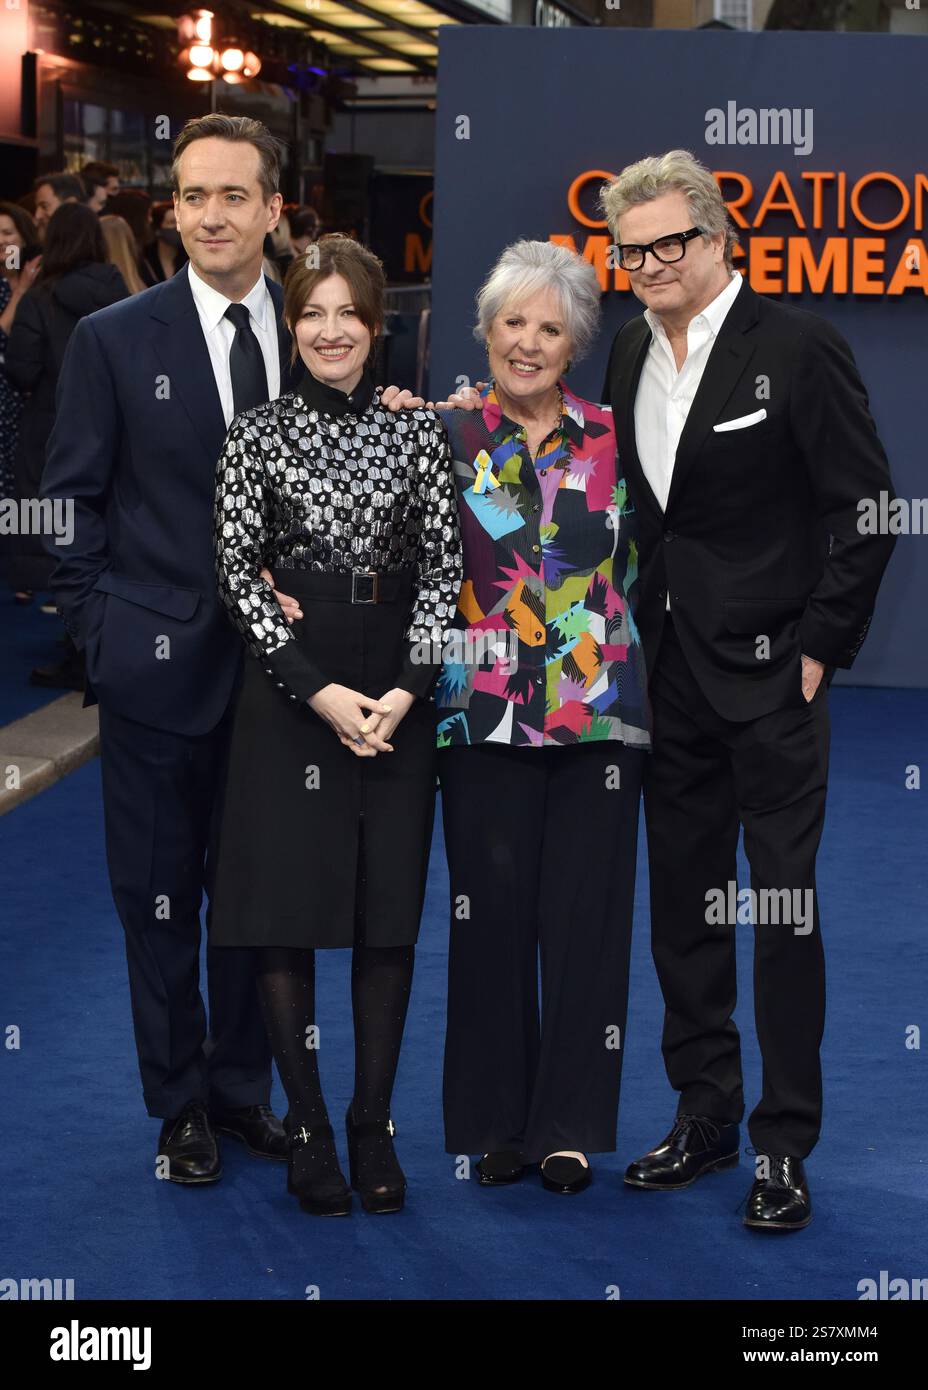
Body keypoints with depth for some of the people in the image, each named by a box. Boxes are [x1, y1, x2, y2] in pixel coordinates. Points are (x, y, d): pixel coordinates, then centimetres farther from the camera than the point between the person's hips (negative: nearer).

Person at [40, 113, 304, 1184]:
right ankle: (181, 1103, 21)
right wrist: (100, 632, -6)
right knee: (159, 892, 7)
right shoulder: (114, 340, -3)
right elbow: (71, 503, 0)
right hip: (159, 663, -2)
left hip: (282, 655, 2)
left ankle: (243, 1086, 28)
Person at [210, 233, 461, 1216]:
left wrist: (406, 690, -11)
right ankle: (308, 1131, 9)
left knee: (391, 910, 4)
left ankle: (374, 1128, 13)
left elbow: (444, 566, 2)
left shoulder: (420, 431, 5)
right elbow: (239, 575, -3)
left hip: (399, 696, 1)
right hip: (289, 689, -1)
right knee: (286, 908, 0)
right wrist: (320, 691, -12)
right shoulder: (256, 435, 2)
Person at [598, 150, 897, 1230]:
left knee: (783, 905, -1)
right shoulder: (630, 352, 10)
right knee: (682, 898, 12)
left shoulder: (795, 346, -10)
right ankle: (703, 1115, 25)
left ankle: (785, 1143, 7)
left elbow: (866, 509, -10)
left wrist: (819, 646, -11)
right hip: (668, 672, 6)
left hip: (770, 668, -6)